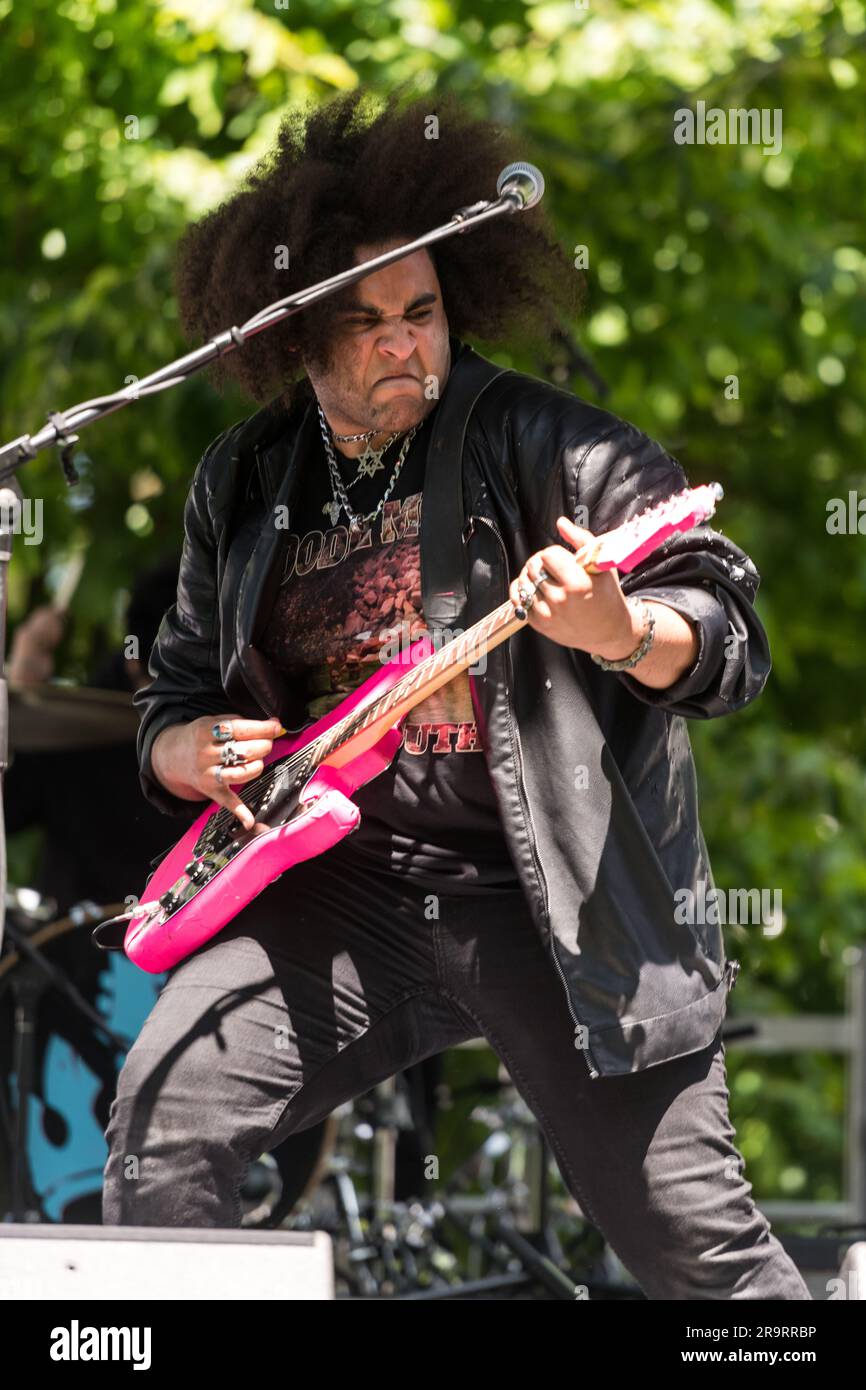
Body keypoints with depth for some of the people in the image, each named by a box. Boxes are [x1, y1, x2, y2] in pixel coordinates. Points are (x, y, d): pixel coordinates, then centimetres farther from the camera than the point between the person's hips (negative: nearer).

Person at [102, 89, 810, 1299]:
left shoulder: (546, 448, -5)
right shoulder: (243, 487, 10)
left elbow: (732, 640, -9)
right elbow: (176, 694, 21)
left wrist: (623, 635, -31)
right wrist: (187, 752, -3)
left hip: (564, 900, -4)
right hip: (343, 895, 4)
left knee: (693, 1240, -4)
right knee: (166, 1116, -14)